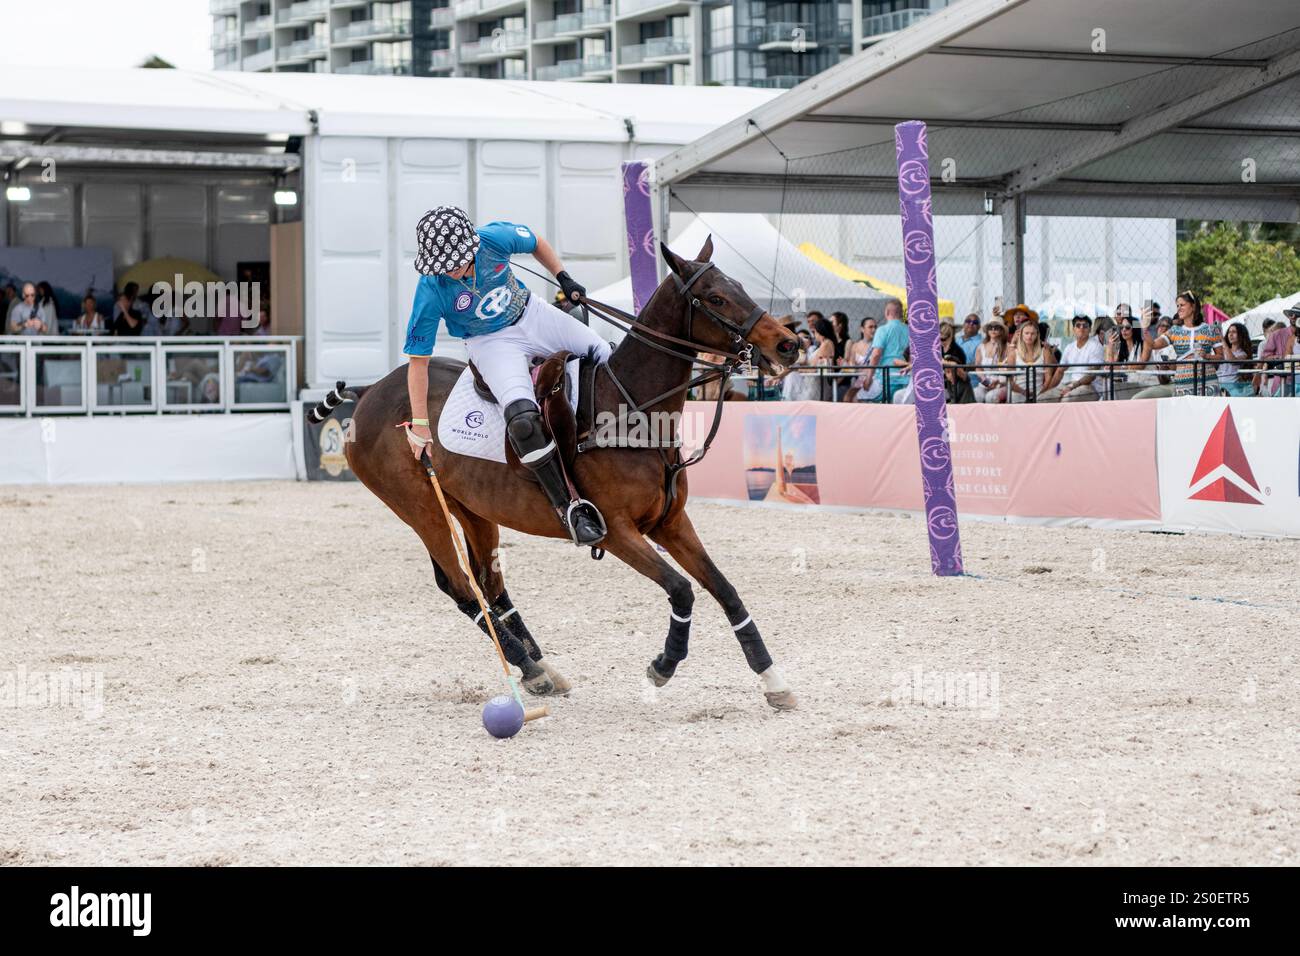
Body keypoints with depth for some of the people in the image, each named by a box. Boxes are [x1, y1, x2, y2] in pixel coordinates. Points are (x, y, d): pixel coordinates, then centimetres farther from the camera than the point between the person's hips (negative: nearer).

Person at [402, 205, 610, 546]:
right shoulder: (431, 291, -27)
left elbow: (536, 243, 4)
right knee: (522, 418, -30)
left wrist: (565, 279, -1)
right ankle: (566, 507, -19)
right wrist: (419, 424, -15)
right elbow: (418, 360, -18)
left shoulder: (495, 238, -22)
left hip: (532, 313, 4)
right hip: (491, 342, -4)